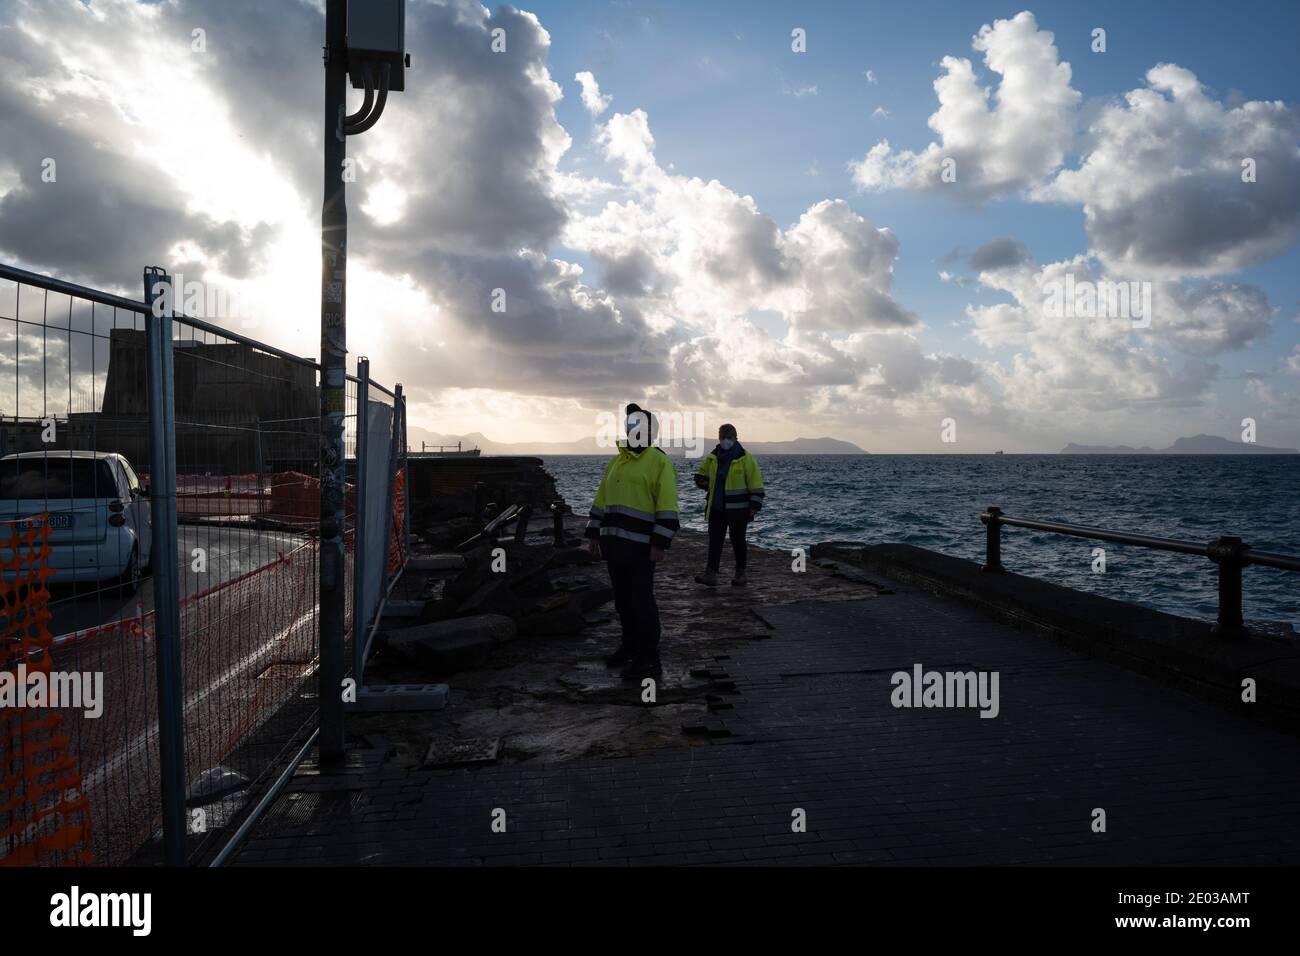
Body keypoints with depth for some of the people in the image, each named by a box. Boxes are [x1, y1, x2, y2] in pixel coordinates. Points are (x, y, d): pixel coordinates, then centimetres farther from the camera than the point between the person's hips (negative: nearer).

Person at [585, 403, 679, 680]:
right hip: (614, 544, 8)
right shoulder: (615, 463, 16)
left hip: (640, 546, -7)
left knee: (642, 601, -5)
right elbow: (601, 500, 20)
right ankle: (630, 646, 31)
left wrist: (660, 544, -18)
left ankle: (649, 660, 3)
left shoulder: (659, 462, -8)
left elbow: (667, 507, -13)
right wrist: (594, 534, 16)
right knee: (622, 599, 16)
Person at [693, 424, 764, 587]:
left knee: (738, 541, 6)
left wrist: (754, 507, -12)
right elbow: (700, 477, 19)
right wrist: (712, 487, 0)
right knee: (714, 541, 0)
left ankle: (740, 575, 19)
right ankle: (711, 574, -1)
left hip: (737, 510, -4)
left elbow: (756, 484, -8)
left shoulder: (745, 459, -7)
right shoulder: (711, 458, 7)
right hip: (716, 508, 4)